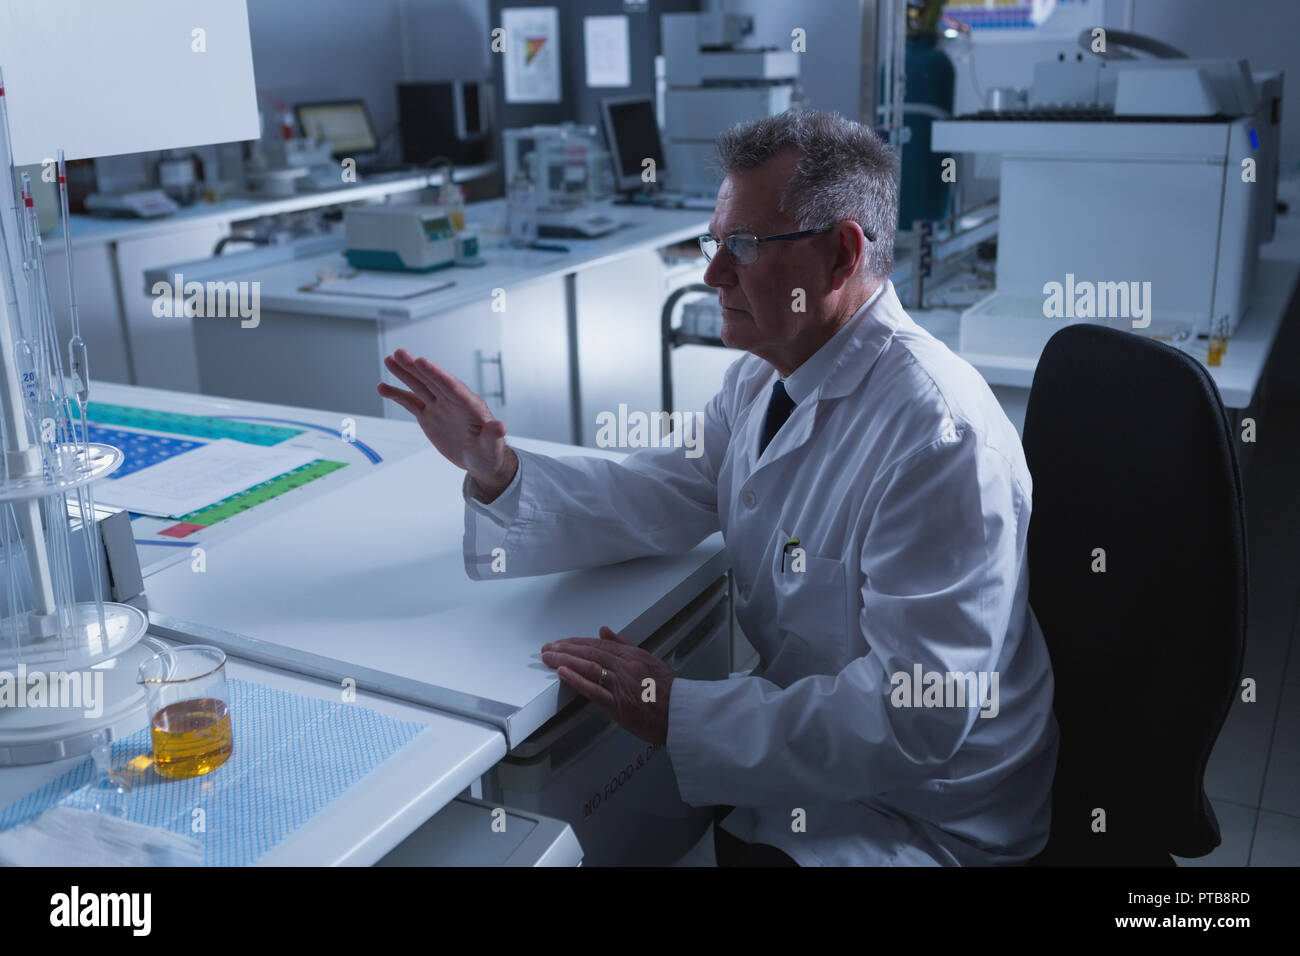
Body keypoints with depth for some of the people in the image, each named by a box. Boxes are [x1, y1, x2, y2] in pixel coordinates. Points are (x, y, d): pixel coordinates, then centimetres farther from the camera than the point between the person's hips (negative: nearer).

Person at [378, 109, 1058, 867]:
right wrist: (496, 467, -10)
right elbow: (657, 499, 4)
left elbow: (920, 714, -28)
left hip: (916, 821, -7)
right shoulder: (764, 378, 0)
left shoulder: (936, 434, -28)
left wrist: (680, 713, -27)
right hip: (799, 755, 7)